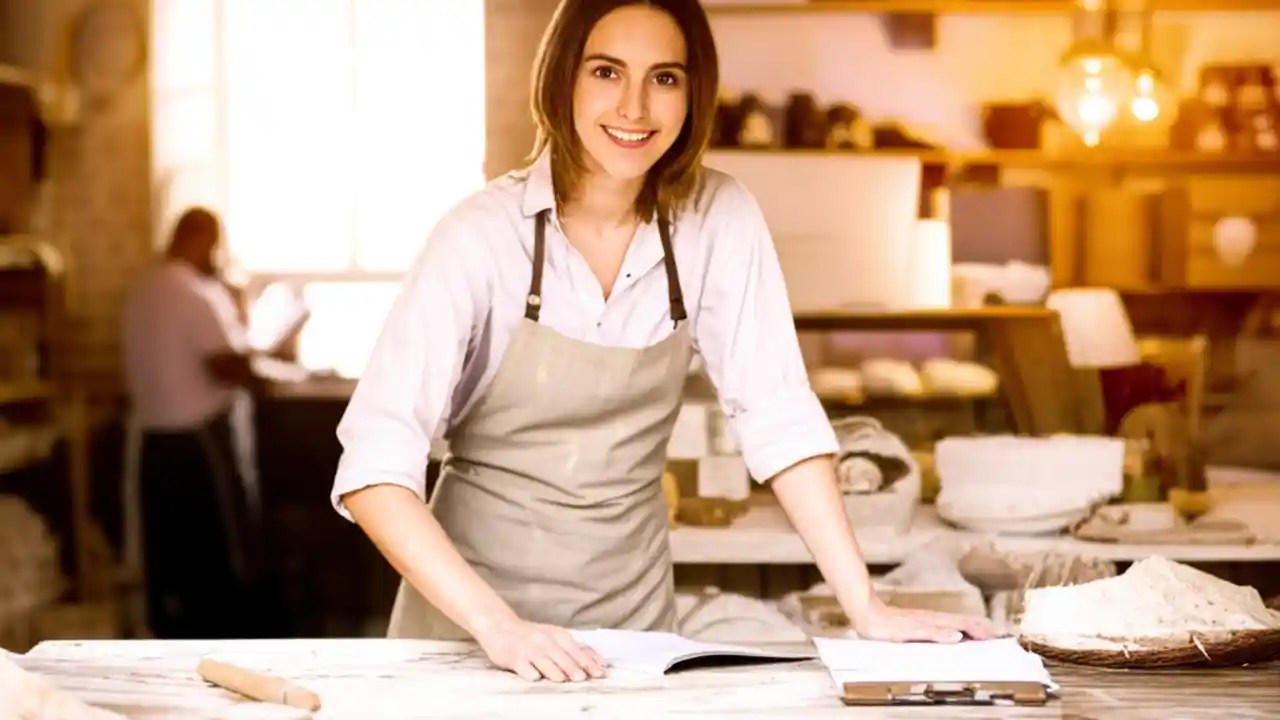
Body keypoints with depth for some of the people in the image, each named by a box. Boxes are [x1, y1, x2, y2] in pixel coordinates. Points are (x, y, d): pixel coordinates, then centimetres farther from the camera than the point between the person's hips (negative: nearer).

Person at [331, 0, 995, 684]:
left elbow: (780, 417, -7)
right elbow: (375, 464, -23)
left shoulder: (720, 220, -8)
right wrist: (496, 624, -34)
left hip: (634, 606, 3)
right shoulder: (482, 236, -17)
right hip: (469, 611, -3)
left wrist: (866, 608, -15)